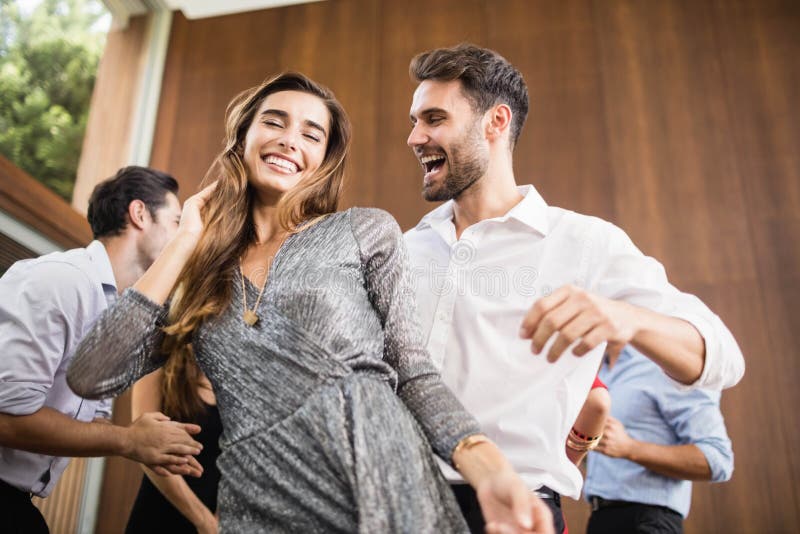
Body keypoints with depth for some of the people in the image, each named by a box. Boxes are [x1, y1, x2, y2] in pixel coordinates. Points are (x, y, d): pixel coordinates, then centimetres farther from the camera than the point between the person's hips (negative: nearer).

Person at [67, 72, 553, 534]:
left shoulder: (367, 231, 4)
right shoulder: (202, 275, 10)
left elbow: (414, 373, 1)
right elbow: (91, 378, 0)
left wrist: (492, 472, -16)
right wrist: (188, 240, 3)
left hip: (385, 492, -2)